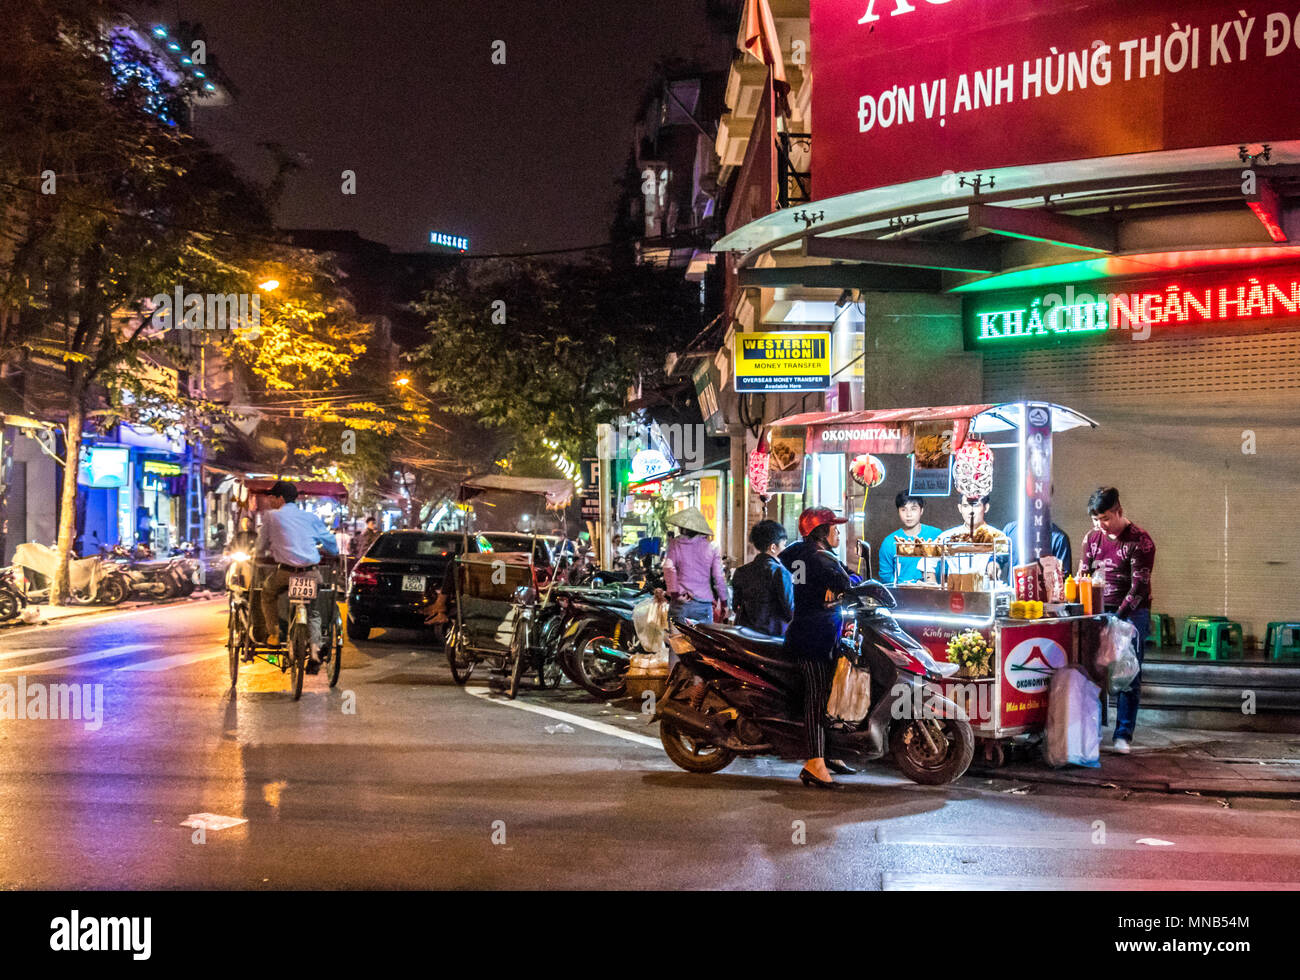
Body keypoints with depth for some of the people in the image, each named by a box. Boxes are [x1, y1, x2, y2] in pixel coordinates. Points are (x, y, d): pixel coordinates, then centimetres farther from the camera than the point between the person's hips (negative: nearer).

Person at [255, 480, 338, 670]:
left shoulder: (270, 516, 9)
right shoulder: (310, 517, 16)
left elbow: (261, 549, 18)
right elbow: (331, 545, 23)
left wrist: (264, 554, 41)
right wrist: (320, 551, 45)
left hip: (286, 571, -2)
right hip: (312, 573, 3)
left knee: (268, 593, 27)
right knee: (313, 613, 16)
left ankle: (273, 634, 19)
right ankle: (315, 653, 2)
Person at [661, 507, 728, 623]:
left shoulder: (675, 544, 1)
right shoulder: (710, 547, 3)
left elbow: (668, 568, -11)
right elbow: (719, 577, 4)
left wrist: (674, 593, -8)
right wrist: (723, 602, 11)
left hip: (680, 603, 0)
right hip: (703, 603, 0)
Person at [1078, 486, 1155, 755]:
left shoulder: (1140, 541, -9)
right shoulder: (1093, 537, 9)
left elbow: (1139, 587, -13)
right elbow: (1083, 574, 14)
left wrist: (1118, 616, -21)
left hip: (1131, 614, -5)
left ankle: (1123, 735, 3)